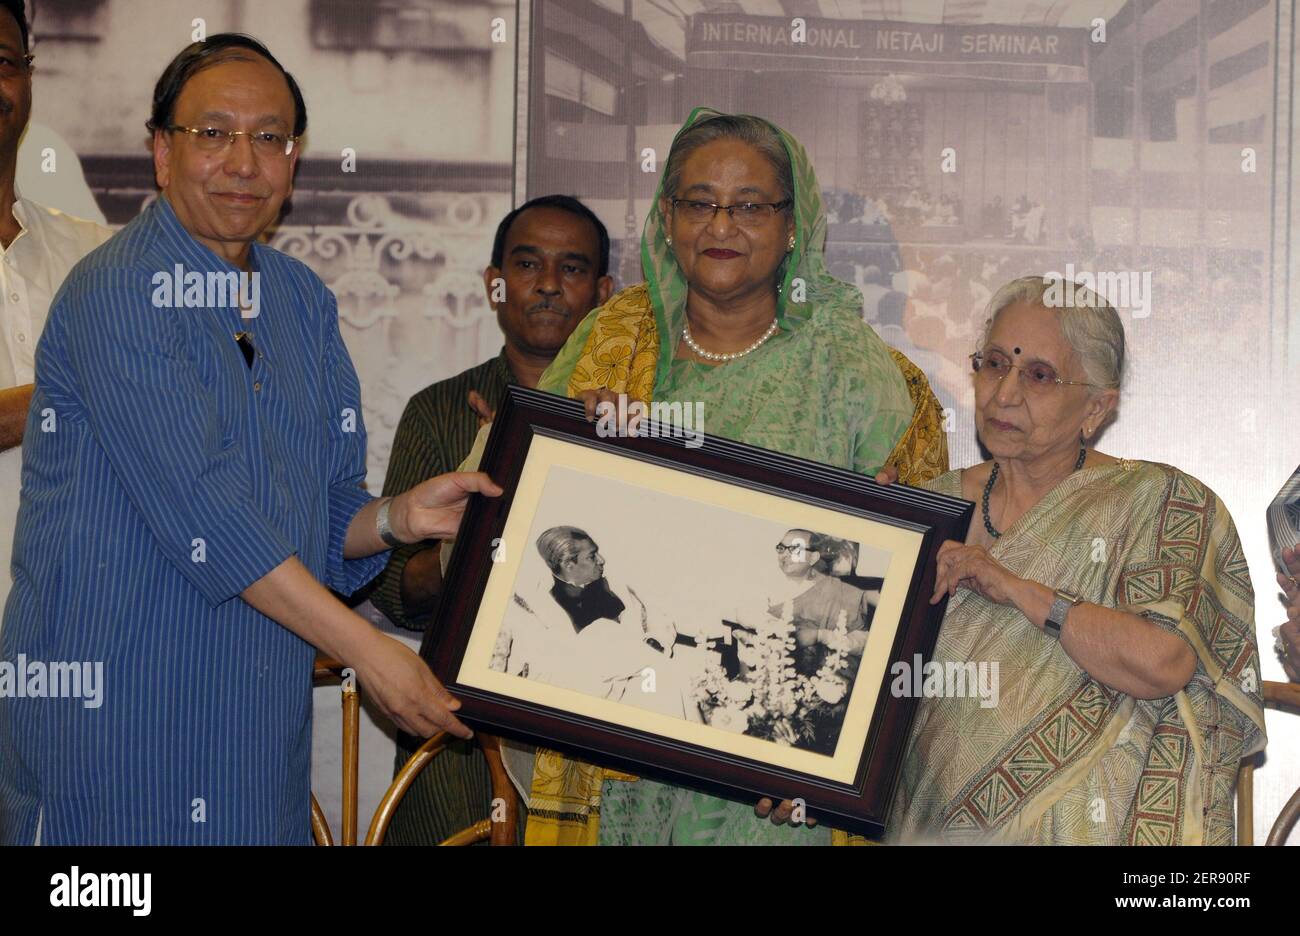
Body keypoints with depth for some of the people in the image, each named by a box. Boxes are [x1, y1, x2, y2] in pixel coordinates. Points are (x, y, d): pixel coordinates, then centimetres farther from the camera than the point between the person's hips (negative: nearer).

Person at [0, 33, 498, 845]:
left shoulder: (304, 300, 10)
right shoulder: (117, 291, -13)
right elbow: (200, 513, -22)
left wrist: (399, 518, -10)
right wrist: (367, 649, -22)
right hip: (109, 709, -6)